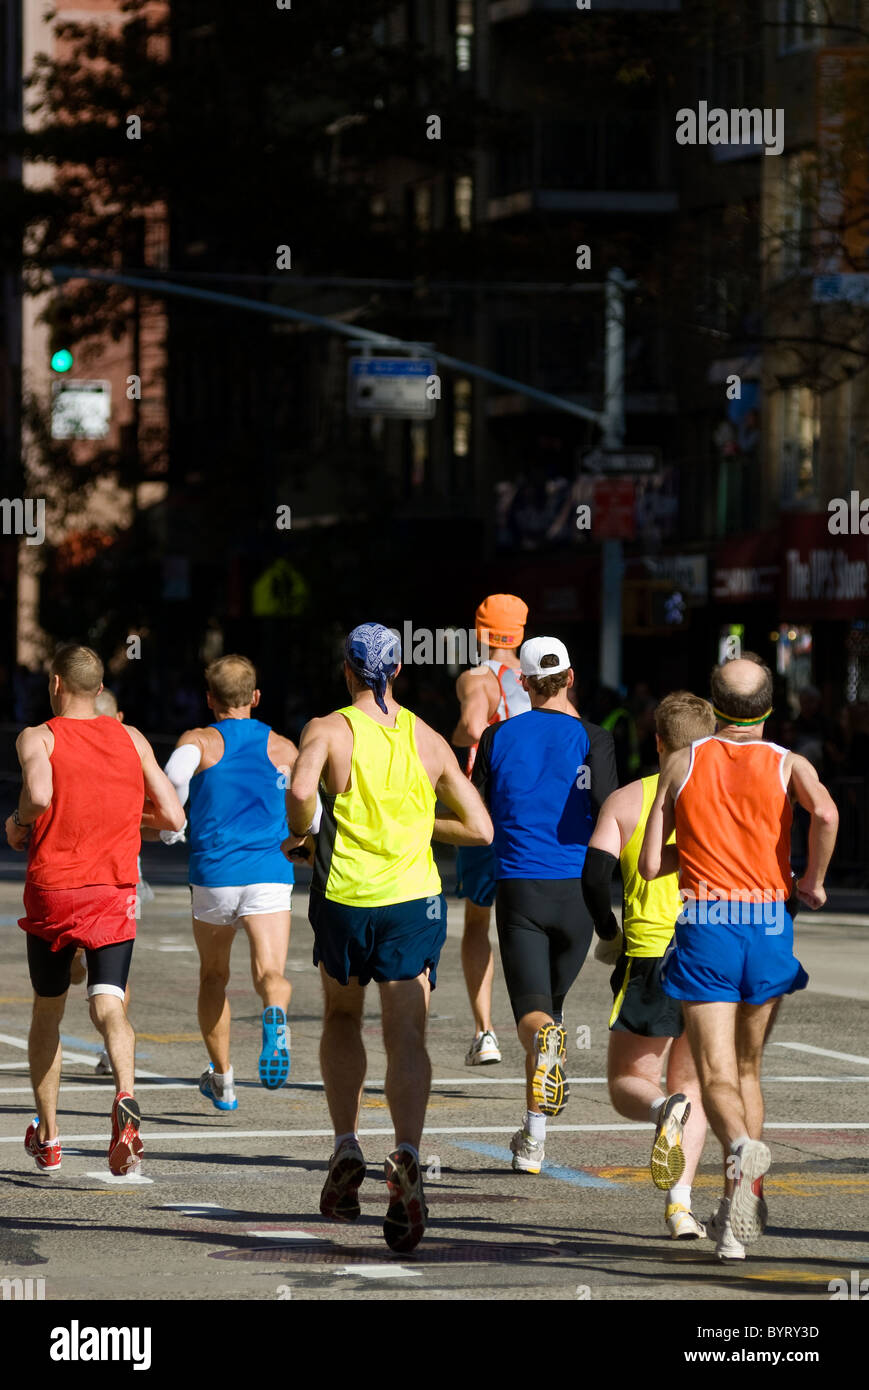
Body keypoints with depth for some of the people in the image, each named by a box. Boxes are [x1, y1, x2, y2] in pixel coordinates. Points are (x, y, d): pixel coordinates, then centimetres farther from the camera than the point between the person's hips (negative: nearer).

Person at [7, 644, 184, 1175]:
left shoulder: (38, 738, -3)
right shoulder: (131, 739, 8)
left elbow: (39, 794, -24)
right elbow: (173, 817, 5)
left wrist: (18, 822, -3)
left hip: (51, 891, -1)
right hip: (115, 891, 1)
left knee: (48, 1010, 16)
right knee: (109, 1004, -8)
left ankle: (47, 1137, 24)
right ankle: (125, 1095, -39)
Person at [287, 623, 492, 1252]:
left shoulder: (329, 730, -3)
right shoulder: (428, 740, 7)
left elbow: (301, 788, -24)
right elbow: (480, 828, 8)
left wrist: (299, 833, -4)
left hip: (344, 899, -1)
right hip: (415, 901, 1)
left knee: (342, 1020, 23)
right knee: (407, 1038, -6)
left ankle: (347, 1147, 12)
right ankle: (407, 1157, -28)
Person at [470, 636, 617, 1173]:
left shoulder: (497, 737, 4)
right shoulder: (592, 739, -1)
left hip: (519, 886, -1)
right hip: (576, 888, 1)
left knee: (532, 1008, -7)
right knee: (553, 1001, 17)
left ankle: (544, 1042, -46)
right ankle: (532, 1139, 18)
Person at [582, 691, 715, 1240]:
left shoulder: (626, 799, 4)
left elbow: (594, 875, -6)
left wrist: (610, 931, 9)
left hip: (649, 955, -2)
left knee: (628, 1084, 10)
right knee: (692, 1085, 15)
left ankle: (664, 1109, -25)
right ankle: (680, 1200, 0)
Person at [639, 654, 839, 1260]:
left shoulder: (683, 763, 6)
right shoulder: (788, 765, 3)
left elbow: (650, 864, 3)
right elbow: (826, 812, -20)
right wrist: (813, 880, -4)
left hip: (704, 928, -1)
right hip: (770, 926, 1)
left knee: (717, 1075, -7)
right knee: (748, 1069, 19)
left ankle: (742, 1151, -38)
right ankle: (745, 1203, 15)